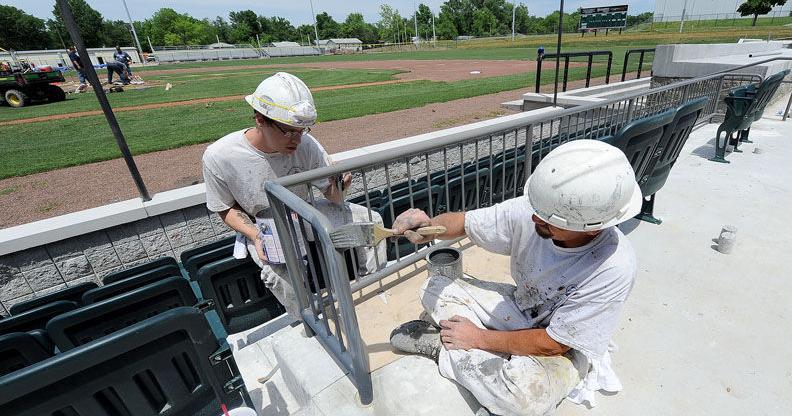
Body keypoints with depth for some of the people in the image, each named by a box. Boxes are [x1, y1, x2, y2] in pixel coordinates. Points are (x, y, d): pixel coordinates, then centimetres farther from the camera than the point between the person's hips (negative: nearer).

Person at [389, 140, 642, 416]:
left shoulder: (613, 268, -33)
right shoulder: (529, 211, -25)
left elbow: (553, 343, -26)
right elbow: (465, 223, -12)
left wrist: (478, 338, -19)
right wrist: (429, 227, -34)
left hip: (565, 347, -3)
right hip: (519, 307, 4)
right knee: (434, 289, -5)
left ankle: (443, 348, -11)